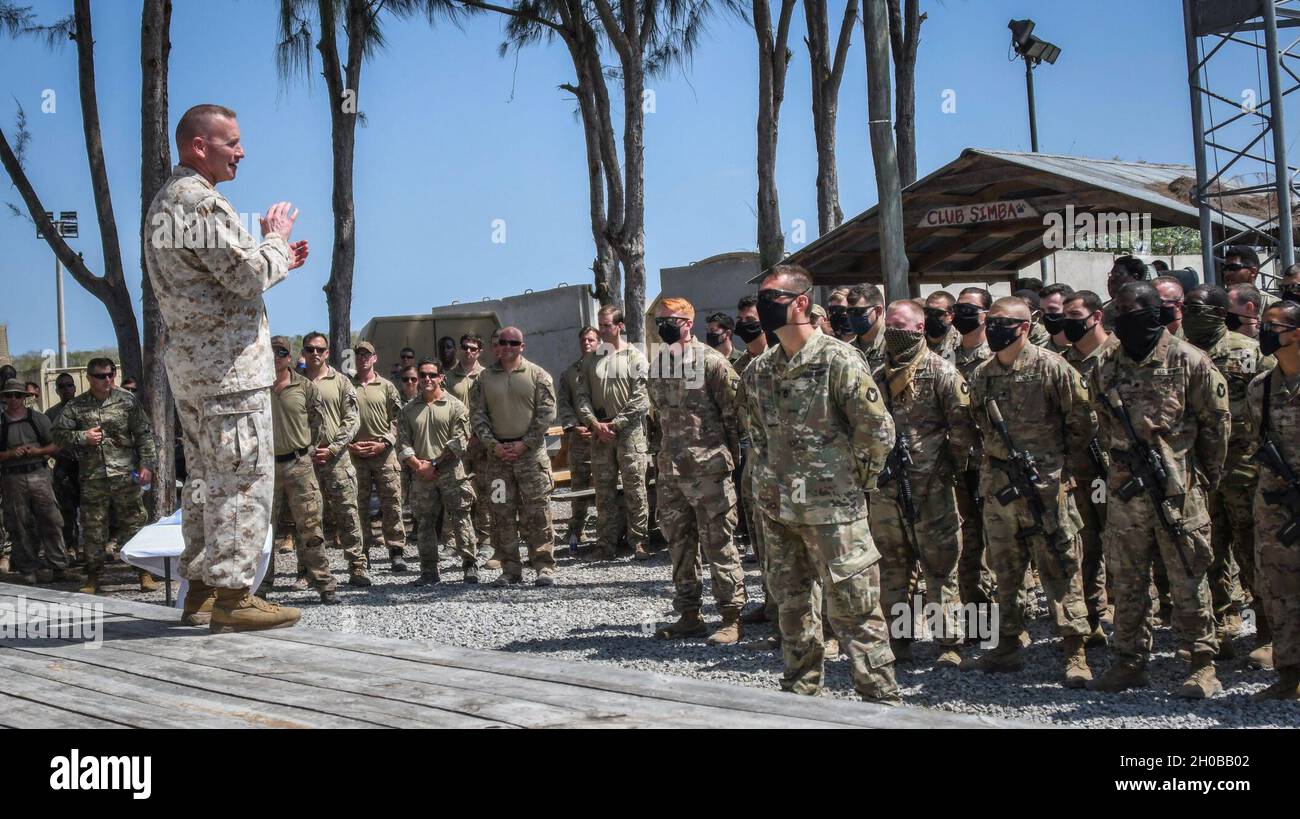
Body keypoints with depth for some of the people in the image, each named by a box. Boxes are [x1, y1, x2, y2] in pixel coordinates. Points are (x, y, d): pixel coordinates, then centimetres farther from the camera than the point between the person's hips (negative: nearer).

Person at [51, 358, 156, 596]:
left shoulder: (127, 400, 4)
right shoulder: (76, 406, 7)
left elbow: (144, 434, 3)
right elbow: (59, 434, 10)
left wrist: (146, 464, -4)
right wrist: (83, 437, -6)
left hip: (125, 475, -1)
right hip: (92, 477, 2)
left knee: (134, 523, -1)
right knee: (93, 528, 5)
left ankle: (144, 573, 5)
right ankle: (93, 578, 14)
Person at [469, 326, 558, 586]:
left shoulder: (537, 376, 3)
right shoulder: (485, 378, 10)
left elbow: (546, 413, -3)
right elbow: (477, 414, 8)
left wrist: (525, 443, -10)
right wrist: (493, 444, -5)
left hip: (531, 451, -3)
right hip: (498, 452, 3)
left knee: (537, 511, -6)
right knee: (502, 513, 3)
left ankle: (544, 567, -2)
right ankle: (510, 569, 9)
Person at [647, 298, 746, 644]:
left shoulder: (712, 362, -8)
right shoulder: (659, 364, 12)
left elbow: (733, 413, -7)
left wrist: (729, 455, -5)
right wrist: (671, 451, 16)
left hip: (707, 469, -7)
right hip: (670, 469, 7)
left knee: (718, 543, -4)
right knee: (679, 542, 12)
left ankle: (731, 618, 2)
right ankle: (688, 615, 22)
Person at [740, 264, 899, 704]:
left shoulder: (838, 361, -13)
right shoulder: (758, 372, 8)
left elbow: (878, 430, -11)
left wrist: (855, 480, -3)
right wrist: (767, 486, 16)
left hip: (832, 510, -7)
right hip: (777, 510, 7)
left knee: (855, 609, -3)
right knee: (793, 606, 16)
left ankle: (881, 700, 4)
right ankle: (801, 691, 28)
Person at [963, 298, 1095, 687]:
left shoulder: (1051, 367, -7)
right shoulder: (981, 375, 9)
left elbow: (1084, 421, -3)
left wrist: (1060, 462, 1)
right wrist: (1000, 458, 13)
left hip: (1045, 484, -5)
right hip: (997, 487, 6)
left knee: (1059, 567, -4)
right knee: (1005, 569, 12)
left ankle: (1075, 654, -1)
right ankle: (1008, 646, 21)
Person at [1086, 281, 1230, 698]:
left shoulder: (1189, 362, -5)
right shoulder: (1106, 366, 8)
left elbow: (1215, 423, 2)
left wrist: (1205, 477, 8)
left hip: (1178, 491, -4)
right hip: (1124, 491, 5)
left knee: (1188, 580, 0)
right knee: (1126, 582, 10)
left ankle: (1204, 665, 8)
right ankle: (1128, 663, 19)